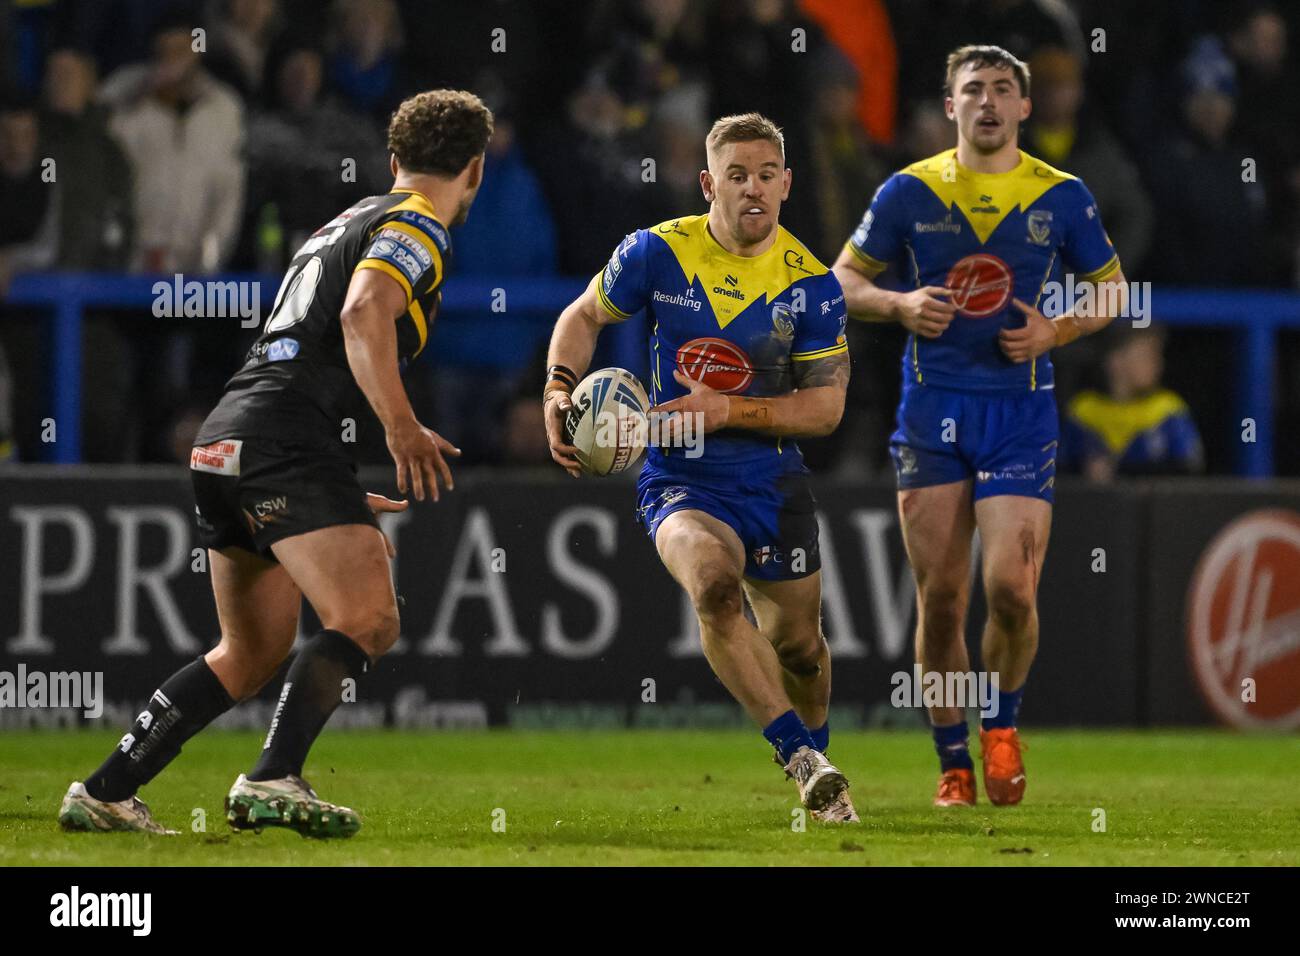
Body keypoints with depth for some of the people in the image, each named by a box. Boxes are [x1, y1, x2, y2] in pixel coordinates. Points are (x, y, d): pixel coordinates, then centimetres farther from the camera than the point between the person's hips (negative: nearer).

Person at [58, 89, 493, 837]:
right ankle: (273, 780, -24)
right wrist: (402, 428, -23)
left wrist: (342, 495, 37)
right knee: (368, 622, -13)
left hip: (227, 440, 9)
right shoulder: (417, 228, -1)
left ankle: (104, 793, 12)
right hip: (286, 440, -9)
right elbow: (363, 311, -22)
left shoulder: (353, 222, 28)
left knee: (253, 654, 14)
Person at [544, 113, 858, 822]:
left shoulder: (810, 284, -8)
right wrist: (559, 394, -9)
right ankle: (805, 763, -30)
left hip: (773, 482, 2)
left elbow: (824, 408, -6)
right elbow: (584, 316, 9)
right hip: (678, 479, -2)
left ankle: (813, 754, 43)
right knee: (715, 588, -31)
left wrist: (726, 410, -19)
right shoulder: (657, 253, -9)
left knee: (797, 644, 11)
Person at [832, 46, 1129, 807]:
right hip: (933, 409, 1)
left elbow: (1111, 288, 13)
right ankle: (953, 763, 12)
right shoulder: (909, 193, 4)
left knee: (1011, 587, -13)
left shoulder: (1063, 198, 4)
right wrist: (900, 305, -9)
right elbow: (846, 279, 11)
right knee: (940, 600, -2)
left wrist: (1054, 331, -6)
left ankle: (1003, 725, 14)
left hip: (1022, 408, -1)